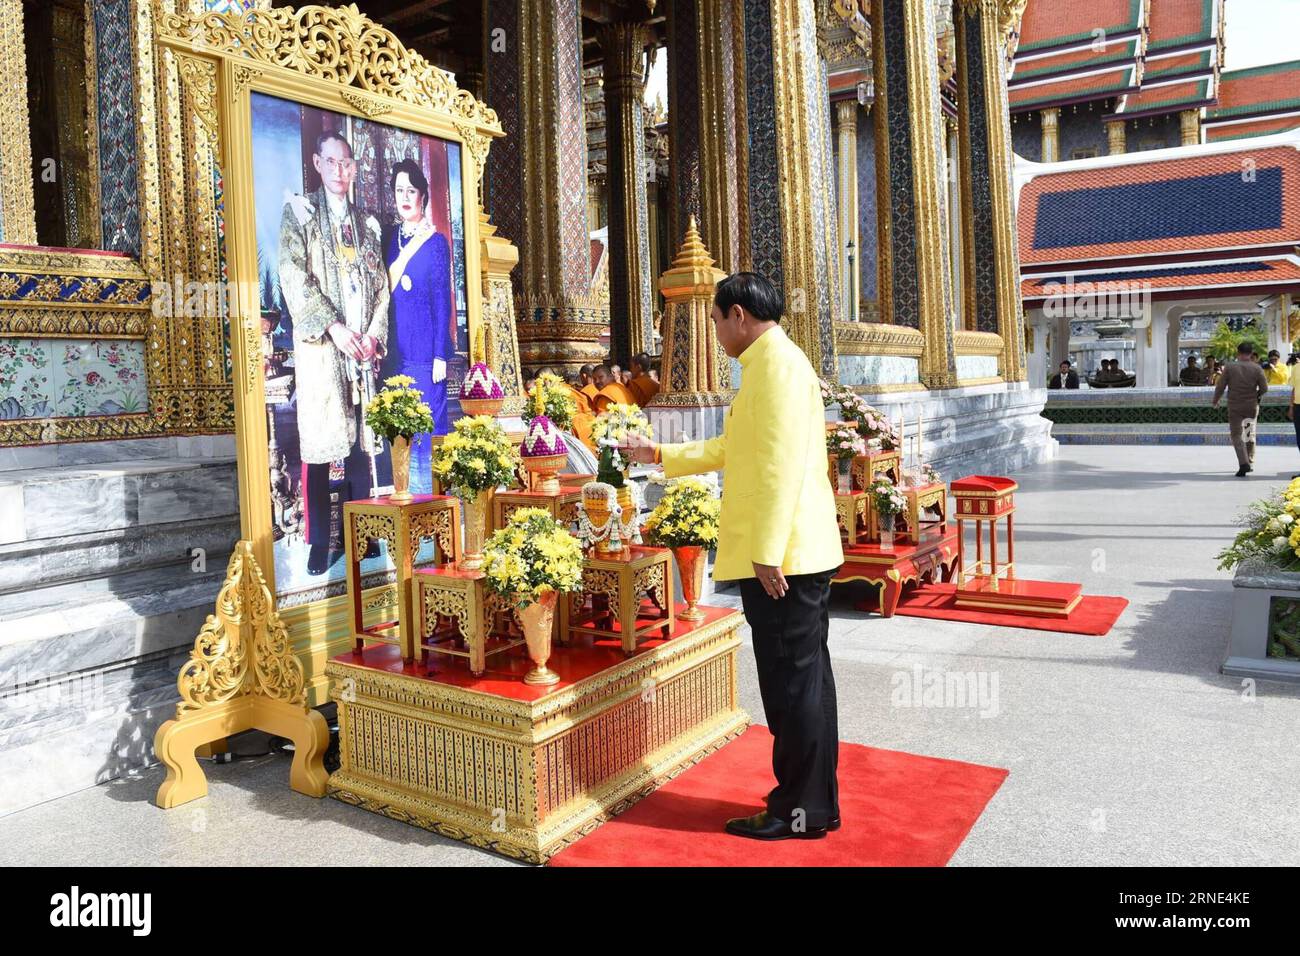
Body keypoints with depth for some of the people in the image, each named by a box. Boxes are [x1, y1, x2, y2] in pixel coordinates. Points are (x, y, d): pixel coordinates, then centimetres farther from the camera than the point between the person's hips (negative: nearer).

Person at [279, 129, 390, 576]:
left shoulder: (367, 224, 19)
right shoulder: (299, 212, 7)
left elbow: (381, 287, 14)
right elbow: (294, 276, -6)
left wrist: (373, 334, -2)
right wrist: (333, 327, -15)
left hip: (362, 348, 4)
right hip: (319, 344, -4)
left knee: (361, 441, 3)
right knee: (319, 443, -5)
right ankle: (319, 542, 0)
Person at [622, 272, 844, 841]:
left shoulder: (778, 363, -13)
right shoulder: (770, 365, 19)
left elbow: (782, 462, -22)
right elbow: (730, 447, 28)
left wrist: (767, 552, -23)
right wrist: (660, 456, 29)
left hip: (781, 554, -10)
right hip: (793, 553, 10)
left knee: (792, 681, 0)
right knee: (803, 678, 16)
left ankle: (801, 810, 13)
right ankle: (814, 798, 28)